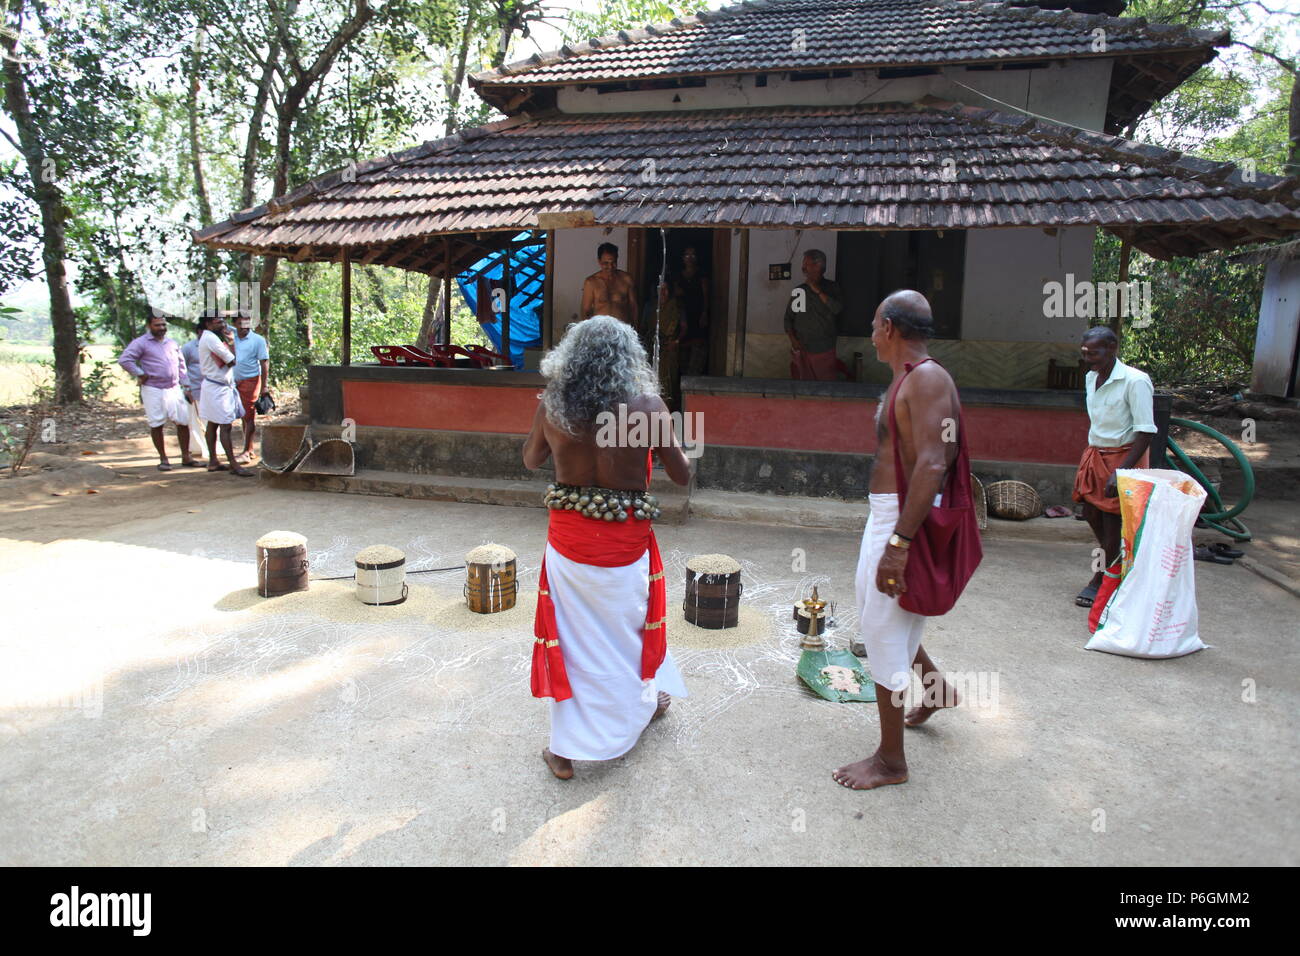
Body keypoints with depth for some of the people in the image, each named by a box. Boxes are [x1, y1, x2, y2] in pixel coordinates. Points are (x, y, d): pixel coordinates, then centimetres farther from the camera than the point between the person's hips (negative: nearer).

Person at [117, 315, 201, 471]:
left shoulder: (172, 342, 15)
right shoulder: (141, 343, -2)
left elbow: (181, 364, 18)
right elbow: (124, 359, -9)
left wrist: (186, 386, 13)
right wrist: (140, 375, -10)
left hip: (174, 389, 4)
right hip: (153, 391, -4)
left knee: (183, 422, 1)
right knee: (157, 425, 1)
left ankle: (186, 457, 11)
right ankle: (163, 459, 11)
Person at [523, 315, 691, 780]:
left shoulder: (552, 403, -9)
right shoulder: (646, 406, -16)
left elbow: (531, 460, 9)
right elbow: (682, 475, -5)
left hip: (568, 538, 1)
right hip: (624, 543, -1)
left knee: (574, 635, 14)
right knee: (625, 627, 23)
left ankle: (566, 750, 24)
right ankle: (645, 700, 50)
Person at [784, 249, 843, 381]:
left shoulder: (831, 287, 0)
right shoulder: (798, 290, 6)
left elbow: (838, 309, -17)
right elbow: (788, 317, 8)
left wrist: (818, 291, -15)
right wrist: (792, 339, -5)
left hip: (824, 350, -2)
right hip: (801, 349, 3)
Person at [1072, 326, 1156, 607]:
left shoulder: (1135, 381, -19)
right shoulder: (1091, 378, 4)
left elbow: (1145, 432, -21)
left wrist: (1120, 472, -26)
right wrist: (1089, 454, 16)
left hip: (1123, 456, -7)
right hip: (1094, 455, 8)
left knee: (1112, 520, 0)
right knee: (1091, 513, 14)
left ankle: (1101, 581, 15)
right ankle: (1117, 565, 37)